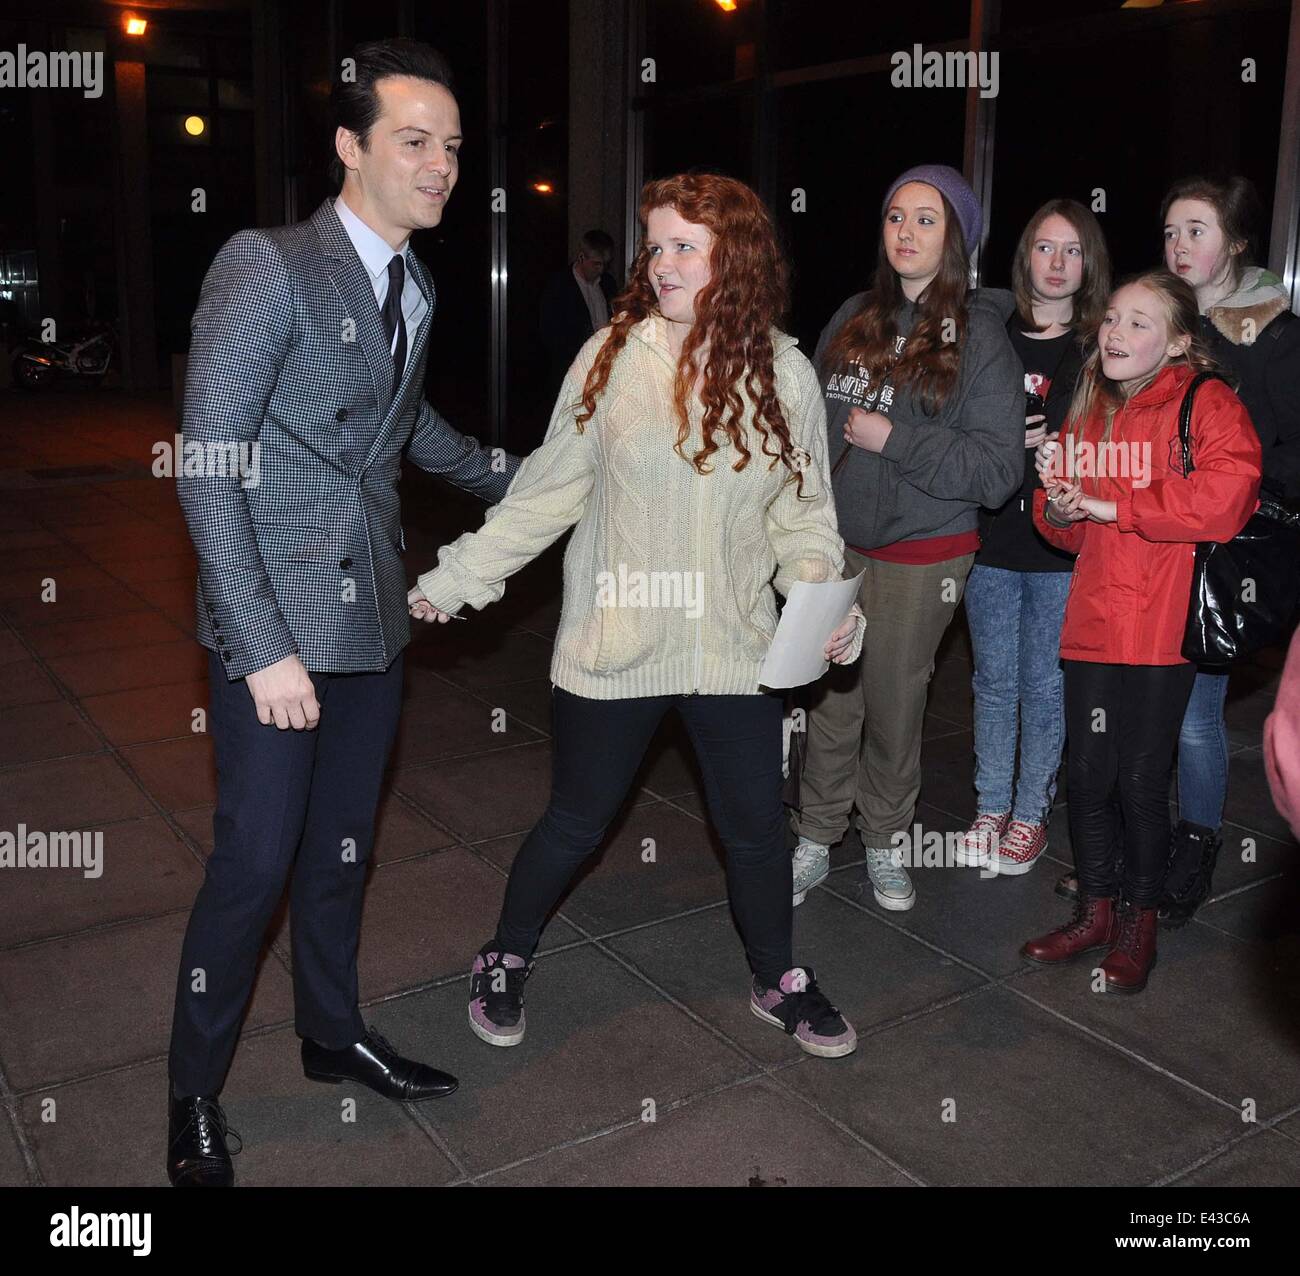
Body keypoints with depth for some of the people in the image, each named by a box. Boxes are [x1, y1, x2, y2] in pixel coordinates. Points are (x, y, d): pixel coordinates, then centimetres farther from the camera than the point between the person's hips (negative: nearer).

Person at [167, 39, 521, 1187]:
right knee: (256, 859, -1)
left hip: (374, 616, 7)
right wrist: (264, 648, -20)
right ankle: (195, 1092, 21)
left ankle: (333, 1035, 36)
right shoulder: (265, 267, -14)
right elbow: (207, 466, -17)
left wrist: (507, 477, 30)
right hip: (277, 624, -7)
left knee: (343, 843, 17)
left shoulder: (415, 286, 10)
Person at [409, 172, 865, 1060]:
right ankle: (506, 963, 38)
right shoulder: (610, 357, -6)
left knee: (757, 827, 13)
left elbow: (805, 511, 5)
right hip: (614, 645, -1)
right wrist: (451, 581, -2)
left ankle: (778, 980, 39)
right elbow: (547, 493, -1)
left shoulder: (783, 372, -1)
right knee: (577, 822, 11)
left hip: (736, 646, 2)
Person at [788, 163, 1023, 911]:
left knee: (894, 707, 6)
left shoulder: (979, 333, -6)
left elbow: (999, 469, -12)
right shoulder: (855, 318, 7)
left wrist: (894, 439, -17)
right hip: (835, 546, 3)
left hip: (921, 558, -3)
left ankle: (887, 843, 28)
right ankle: (816, 840, 25)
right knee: (830, 702, 9)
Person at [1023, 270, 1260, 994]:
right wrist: (1058, 510, -5)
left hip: (1162, 629, -5)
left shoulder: (1208, 405, -5)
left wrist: (1108, 505, -17)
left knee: (1142, 781, 4)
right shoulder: (1089, 410, 14)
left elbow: (1223, 499, -23)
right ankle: (1096, 909, 28)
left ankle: (1139, 920, 24)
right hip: (1092, 623, 5)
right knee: (1088, 775, 10)